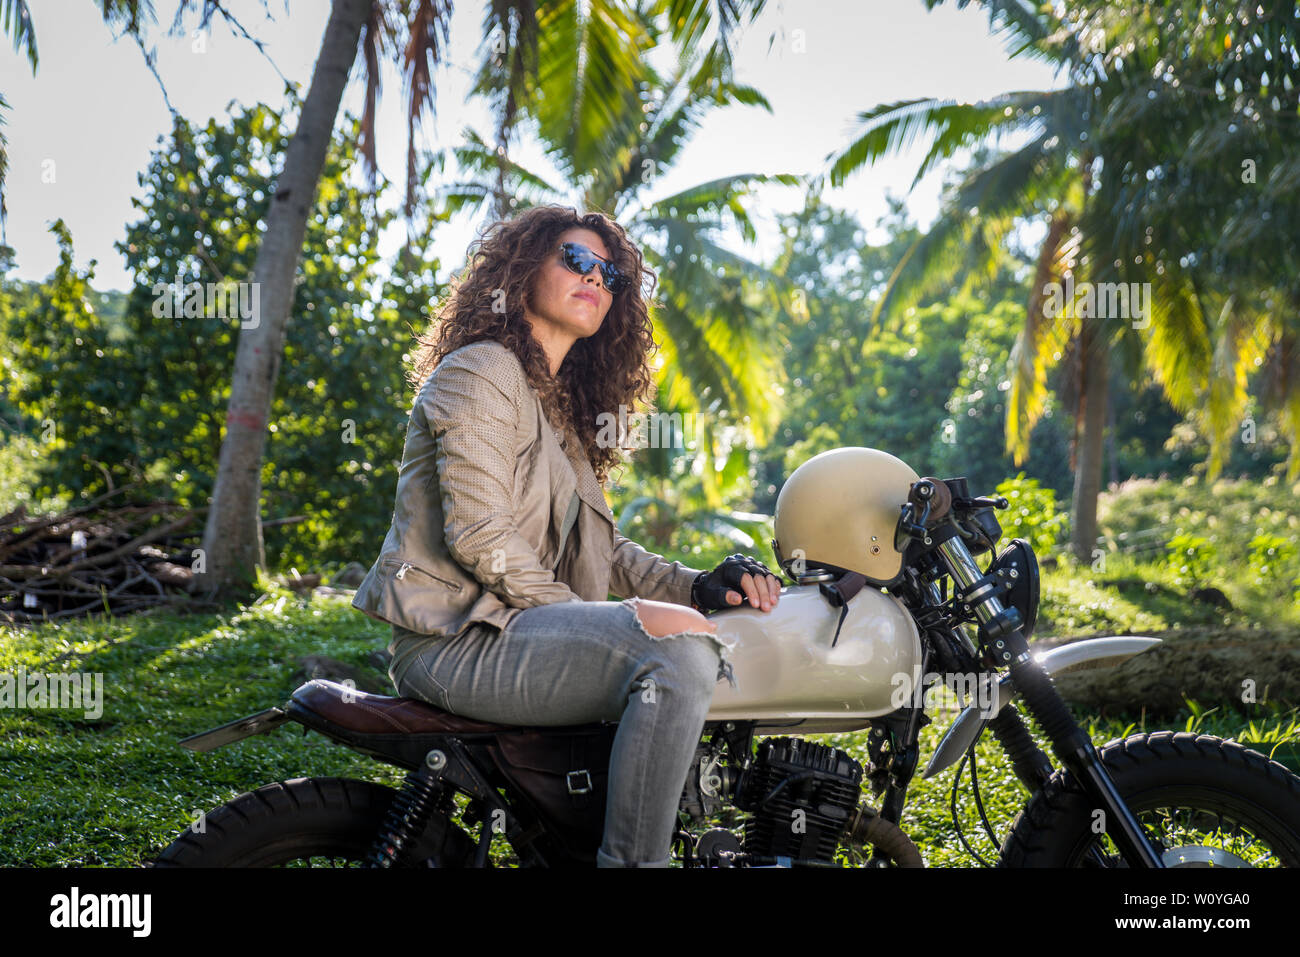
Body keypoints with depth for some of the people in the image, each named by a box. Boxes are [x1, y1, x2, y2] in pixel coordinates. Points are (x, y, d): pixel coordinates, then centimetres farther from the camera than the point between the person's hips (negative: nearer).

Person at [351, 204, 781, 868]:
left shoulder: (565, 404, 23)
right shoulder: (481, 371, -5)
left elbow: (600, 548, 17)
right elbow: (477, 534, -16)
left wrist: (696, 585, 1)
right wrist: (581, 618, -15)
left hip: (513, 627, 10)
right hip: (454, 638, -10)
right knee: (682, 646, -28)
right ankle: (629, 860, -25)